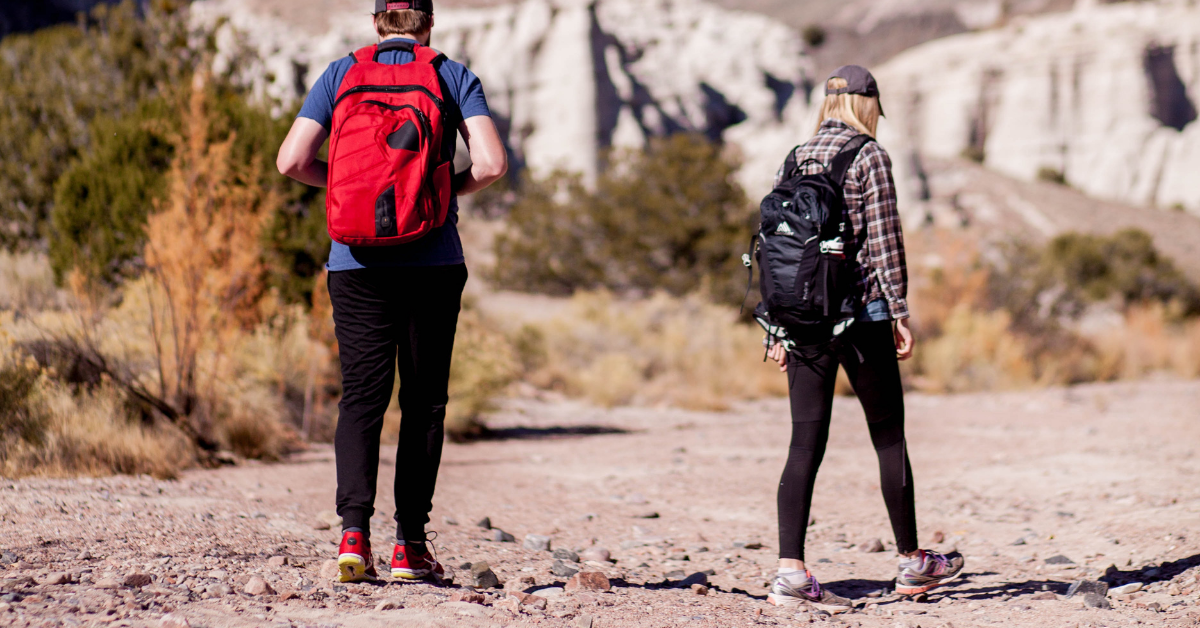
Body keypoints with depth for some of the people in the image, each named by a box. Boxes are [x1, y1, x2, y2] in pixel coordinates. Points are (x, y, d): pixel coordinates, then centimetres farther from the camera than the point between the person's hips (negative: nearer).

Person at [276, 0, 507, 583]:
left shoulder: (340, 74, 7)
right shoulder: (454, 76, 4)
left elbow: (292, 160, -1)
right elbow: (492, 163, -8)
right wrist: (452, 189, 12)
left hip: (357, 261, 1)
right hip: (433, 261, -1)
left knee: (361, 395, 1)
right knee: (424, 400, 7)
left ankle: (354, 530, -16)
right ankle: (410, 543, 5)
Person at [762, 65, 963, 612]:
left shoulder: (793, 160, 11)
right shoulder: (870, 157, -5)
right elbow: (885, 241, -10)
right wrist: (901, 315, -6)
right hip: (860, 316, -5)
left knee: (806, 445, 2)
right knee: (889, 438, 9)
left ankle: (791, 571, -8)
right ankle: (911, 563, 19)